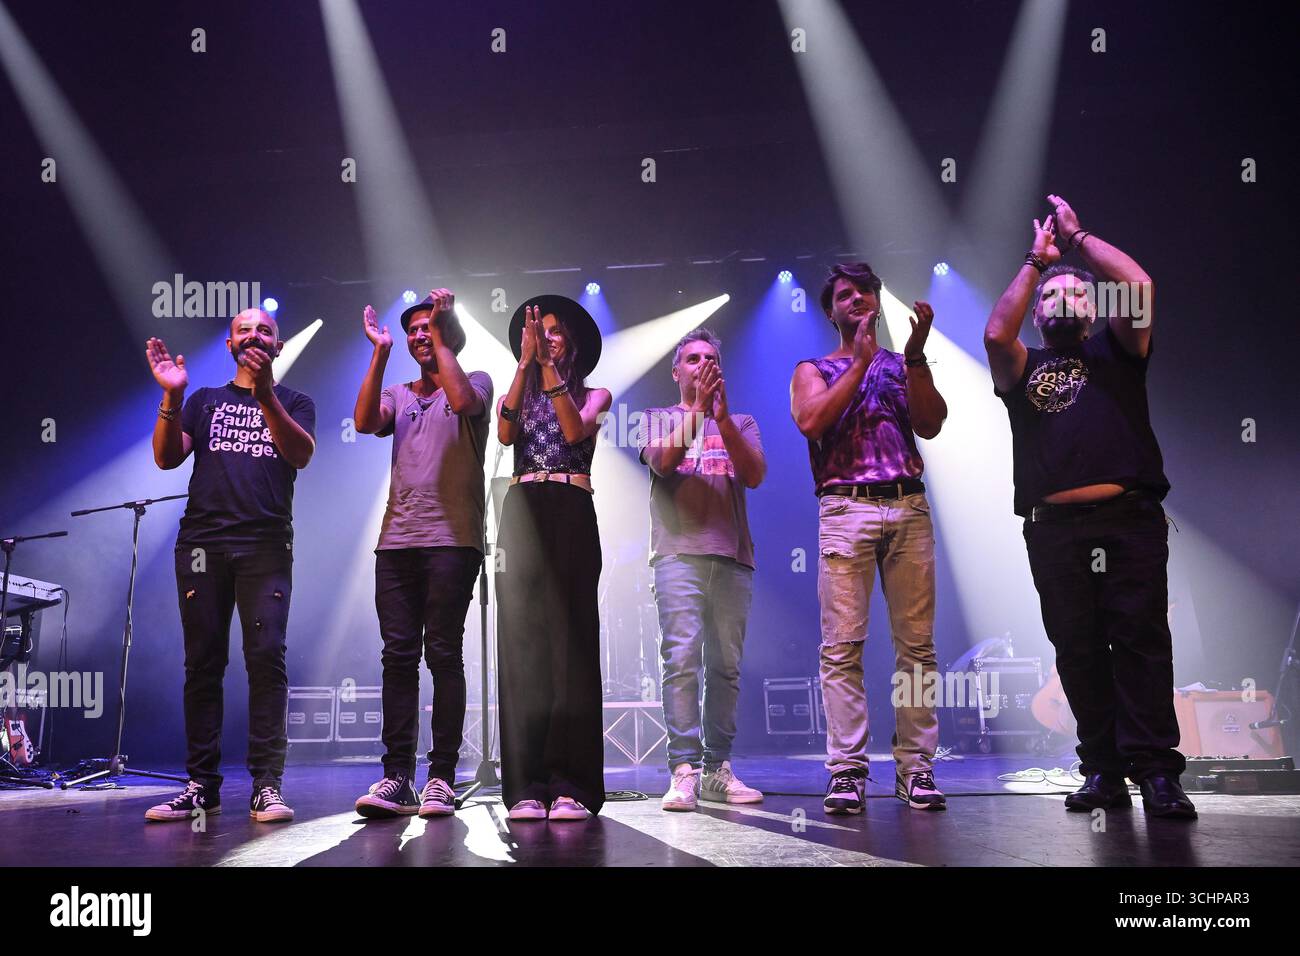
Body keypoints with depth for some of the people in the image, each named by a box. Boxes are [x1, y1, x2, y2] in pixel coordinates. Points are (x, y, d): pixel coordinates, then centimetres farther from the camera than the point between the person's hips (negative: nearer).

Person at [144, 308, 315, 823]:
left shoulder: (293, 402, 16)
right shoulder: (204, 401, 21)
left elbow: (301, 453, -4)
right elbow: (166, 458, 9)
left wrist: (265, 393, -15)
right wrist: (172, 396, -6)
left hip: (266, 545, -2)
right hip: (202, 543, 2)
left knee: (266, 657, -12)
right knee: (203, 661, 0)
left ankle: (267, 785, -11)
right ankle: (201, 785, 4)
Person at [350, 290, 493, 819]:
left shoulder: (476, 380, 11)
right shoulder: (397, 394, 21)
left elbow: (462, 400, -13)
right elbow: (365, 422, 1)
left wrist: (441, 334, -4)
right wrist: (380, 352, 1)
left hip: (452, 540, -4)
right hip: (396, 541, 4)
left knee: (443, 656, -4)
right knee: (398, 656, -1)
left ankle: (442, 778, -1)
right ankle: (396, 778, 0)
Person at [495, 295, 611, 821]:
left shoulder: (594, 394, 16)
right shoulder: (515, 396, 20)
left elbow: (574, 429, -6)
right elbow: (505, 434, -3)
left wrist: (548, 365, -8)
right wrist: (525, 364, -8)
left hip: (572, 515, -1)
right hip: (523, 514, 2)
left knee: (570, 639, -8)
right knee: (523, 639, -5)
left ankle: (571, 785, -8)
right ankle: (526, 787, -5)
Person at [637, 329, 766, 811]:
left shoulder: (740, 422, 21)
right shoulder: (657, 419, 17)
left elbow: (755, 475, 2)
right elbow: (662, 462, -4)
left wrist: (722, 417, -9)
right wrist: (698, 410, -12)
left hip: (733, 557, 2)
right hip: (679, 553, -2)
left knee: (725, 665, 0)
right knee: (681, 659, -13)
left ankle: (718, 769, 5)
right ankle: (684, 770, -13)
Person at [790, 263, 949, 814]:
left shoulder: (903, 366, 21)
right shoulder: (814, 370, 18)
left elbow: (931, 425, 4)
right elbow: (811, 421, -4)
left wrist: (916, 355, -5)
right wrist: (861, 361, -2)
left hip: (909, 508, 2)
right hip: (846, 509, -2)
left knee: (917, 643, -3)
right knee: (842, 645, -8)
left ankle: (915, 767, 0)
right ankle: (847, 770, -7)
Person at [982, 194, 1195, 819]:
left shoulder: (1114, 351, 17)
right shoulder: (1023, 368, 19)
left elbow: (1138, 287, 0)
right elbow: (995, 333, -2)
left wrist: (1077, 236, 9)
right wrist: (1035, 262, 7)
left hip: (1129, 521, -1)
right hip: (1055, 529, 2)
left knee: (1141, 640, -9)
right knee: (1078, 651, 1)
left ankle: (1156, 771, -9)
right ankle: (1103, 771, 6)